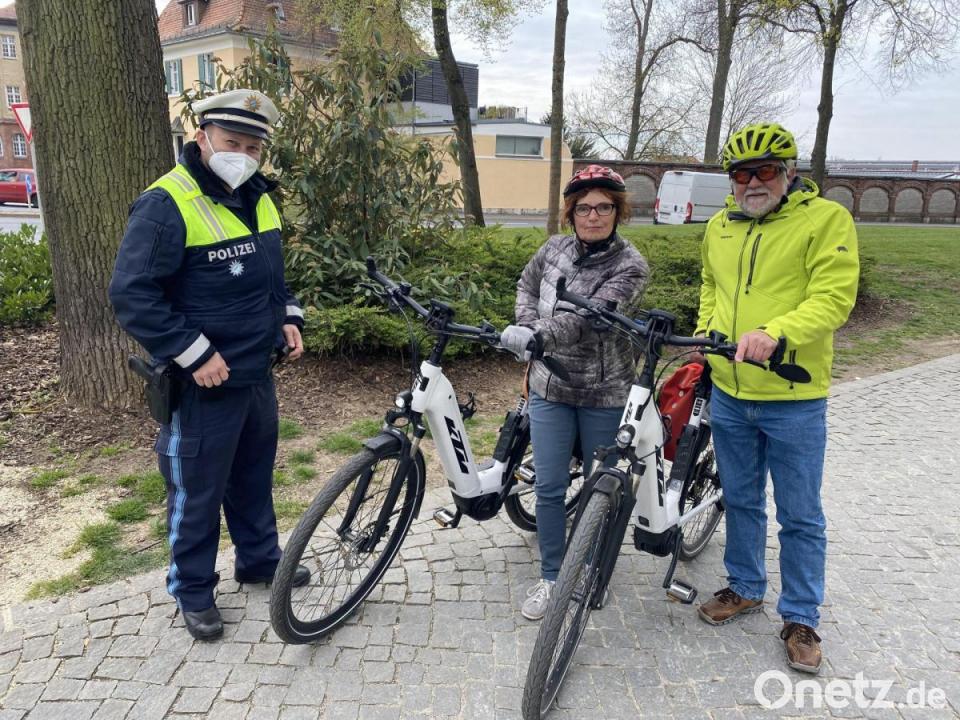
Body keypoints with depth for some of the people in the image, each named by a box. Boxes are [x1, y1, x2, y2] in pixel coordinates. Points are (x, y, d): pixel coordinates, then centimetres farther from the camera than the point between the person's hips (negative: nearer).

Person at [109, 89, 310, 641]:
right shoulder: (167, 205, -17)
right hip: (205, 384, -7)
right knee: (198, 491, 8)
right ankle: (193, 590, 28)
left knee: (255, 476, 22)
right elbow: (132, 295, -20)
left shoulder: (257, 197, 8)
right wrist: (194, 353, -22)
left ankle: (260, 559, 41)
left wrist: (289, 317, 7)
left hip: (258, 374, 8)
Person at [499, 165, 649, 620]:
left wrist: (537, 335, -39)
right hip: (550, 388, 3)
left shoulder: (630, 266, -13)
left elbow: (586, 319, -26)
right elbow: (526, 286, 20)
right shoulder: (554, 249, 2)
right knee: (548, 487, 6)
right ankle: (550, 577, 23)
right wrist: (527, 329, 3)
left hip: (605, 394, -3)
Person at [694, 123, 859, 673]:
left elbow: (834, 298, -17)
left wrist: (775, 333, -32)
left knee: (800, 517, 8)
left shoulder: (827, 219, -8)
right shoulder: (720, 227, 9)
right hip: (729, 393, 5)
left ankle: (801, 618, 25)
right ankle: (745, 588, 38)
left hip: (794, 400, -5)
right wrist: (704, 334, 5)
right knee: (741, 501, 19)